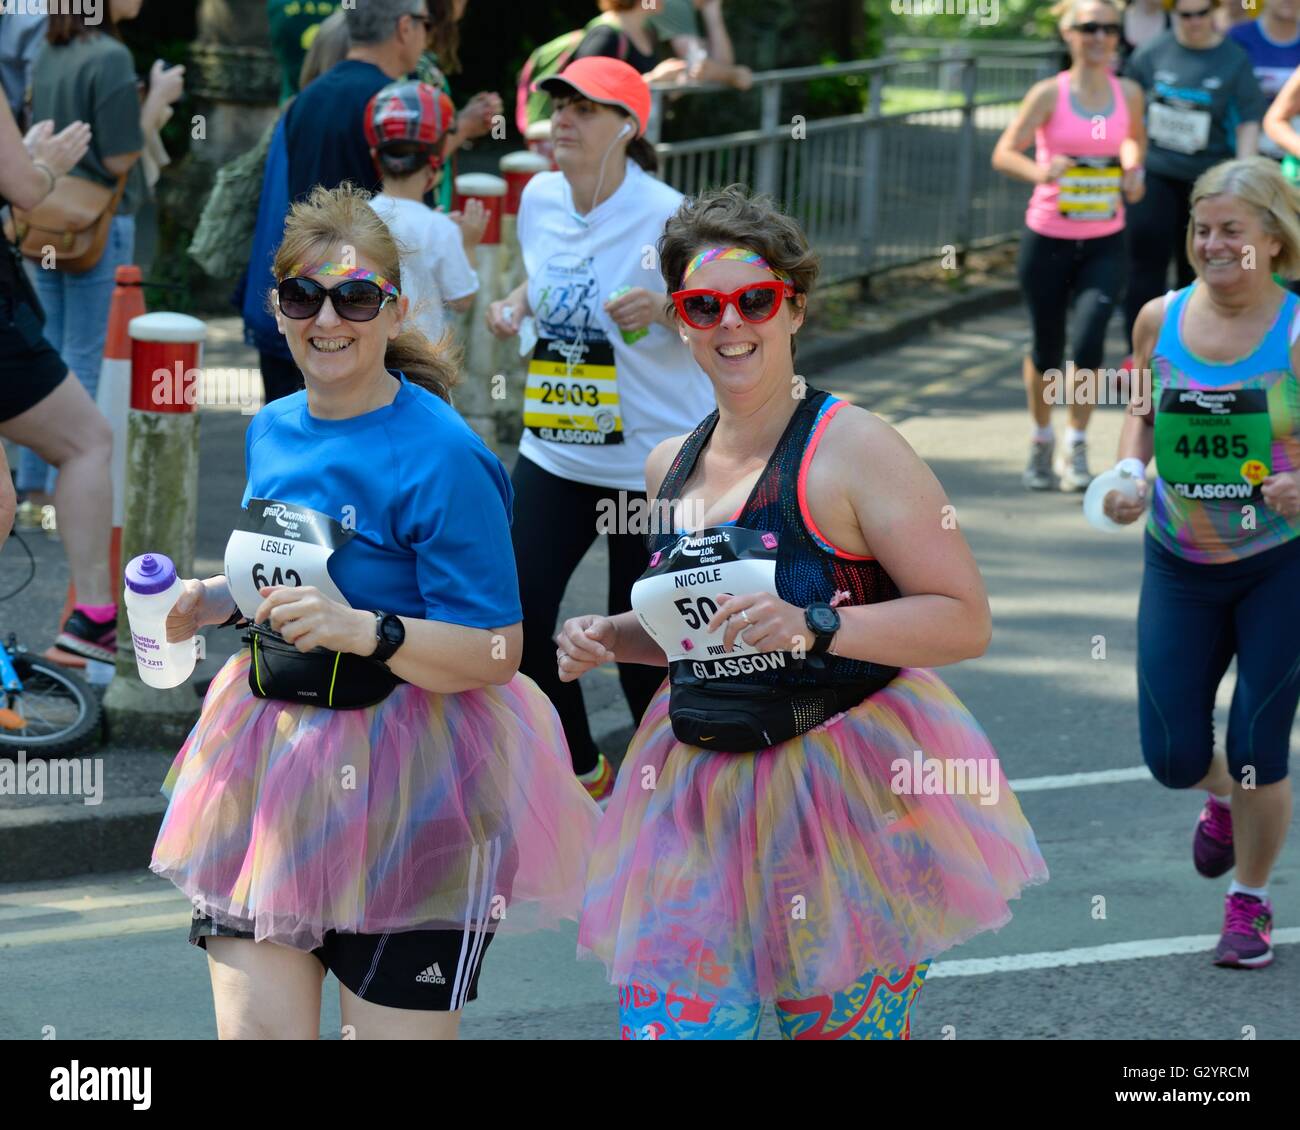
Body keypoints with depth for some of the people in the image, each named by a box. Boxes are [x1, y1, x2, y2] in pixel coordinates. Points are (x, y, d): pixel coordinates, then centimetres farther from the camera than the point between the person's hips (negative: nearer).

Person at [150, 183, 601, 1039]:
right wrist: (215, 601, 6)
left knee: (397, 1030, 3)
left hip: (404, 791, -6)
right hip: (270, 764, 6)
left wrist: (365, 632, -30)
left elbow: (495, 652, -17)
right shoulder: (272, 432, 7)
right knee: (254, 1026, 3)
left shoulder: (439, 455, -16)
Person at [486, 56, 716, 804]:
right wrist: (516, 305, -1)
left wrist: (667, 307, -30)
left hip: (655, 462, -5)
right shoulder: (540, 199, 1)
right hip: (555, 455, 5)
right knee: (518, 618, 0)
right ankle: (581, 770, 24)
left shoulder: (665, 214, -17)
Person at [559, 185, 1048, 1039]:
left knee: (843, 1020, 1)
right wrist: (613, 639, 9)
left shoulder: (852, 447, -10)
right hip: (701, 803, 5)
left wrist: (816, 628, -25)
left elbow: (967, 621, -14)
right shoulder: (672, 465, 11)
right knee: (664, 1017, -1)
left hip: (850, 799, -5)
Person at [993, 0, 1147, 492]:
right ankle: (1041, 439, 34)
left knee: (1089, 344, -15)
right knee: (1047, 350, 9)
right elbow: (1004, 153, -9)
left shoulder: (1128, 93, 1)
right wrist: (1039, 172, -28)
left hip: (1105, 244, 1)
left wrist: (1134, 170, 2)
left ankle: (1077, 446, 3)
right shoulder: (1050, 94, -8)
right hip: (1048, 239, -1)